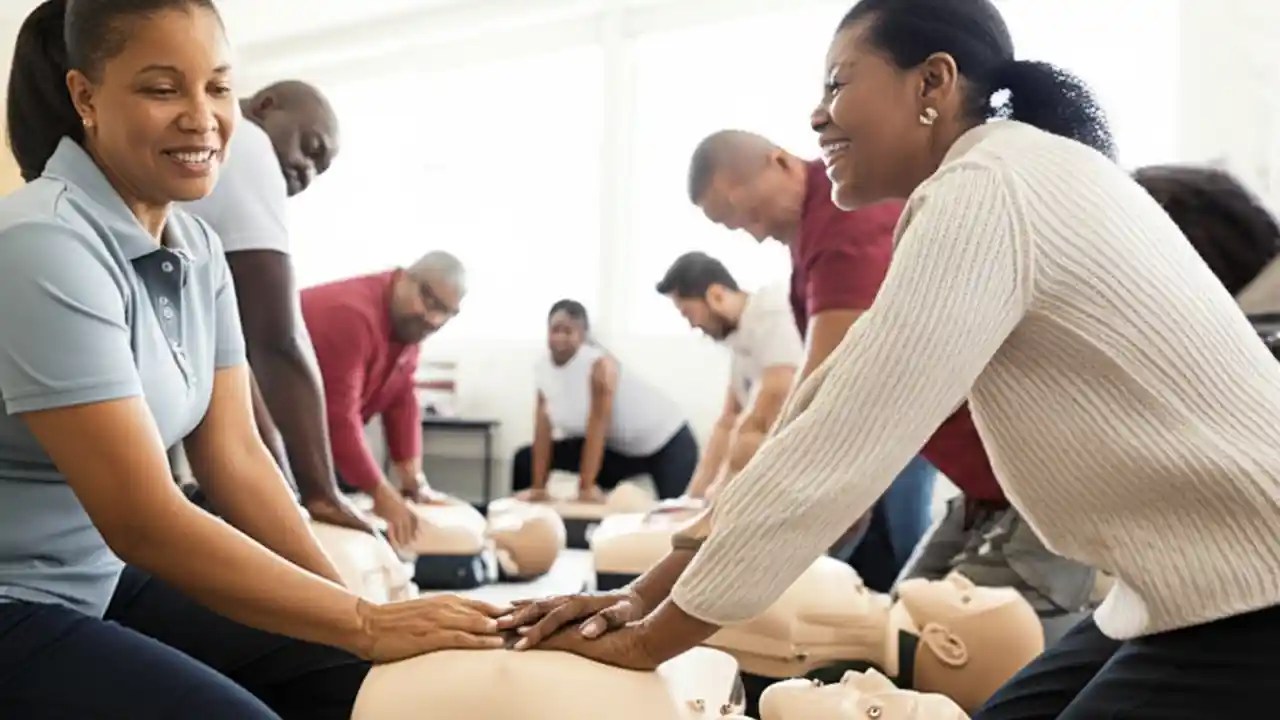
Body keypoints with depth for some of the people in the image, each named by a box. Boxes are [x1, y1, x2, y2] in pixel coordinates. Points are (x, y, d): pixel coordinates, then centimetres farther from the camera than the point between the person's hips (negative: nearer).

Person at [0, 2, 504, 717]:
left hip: (114, 580, 8)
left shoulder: (198, 249, 3)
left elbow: (237, 456, 0)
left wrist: (361, 607, -13)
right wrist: (364, 622, -23)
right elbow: (141, 521, -25)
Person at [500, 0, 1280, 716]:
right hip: (1204, 589, 9)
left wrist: (650, 638, -11)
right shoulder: (1018, 178, 13)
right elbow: (839, 419, 9)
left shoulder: (987, 191, -19)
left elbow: (834, 454, -21)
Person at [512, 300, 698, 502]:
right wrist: (538, 487, -14)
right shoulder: (543, 368, -10)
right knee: (526, 458, 2)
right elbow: (543, 431, -10)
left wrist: (586, 486, -34)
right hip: (619, 448, 6)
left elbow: (597, 426, -31)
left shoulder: (600, 365, -28)